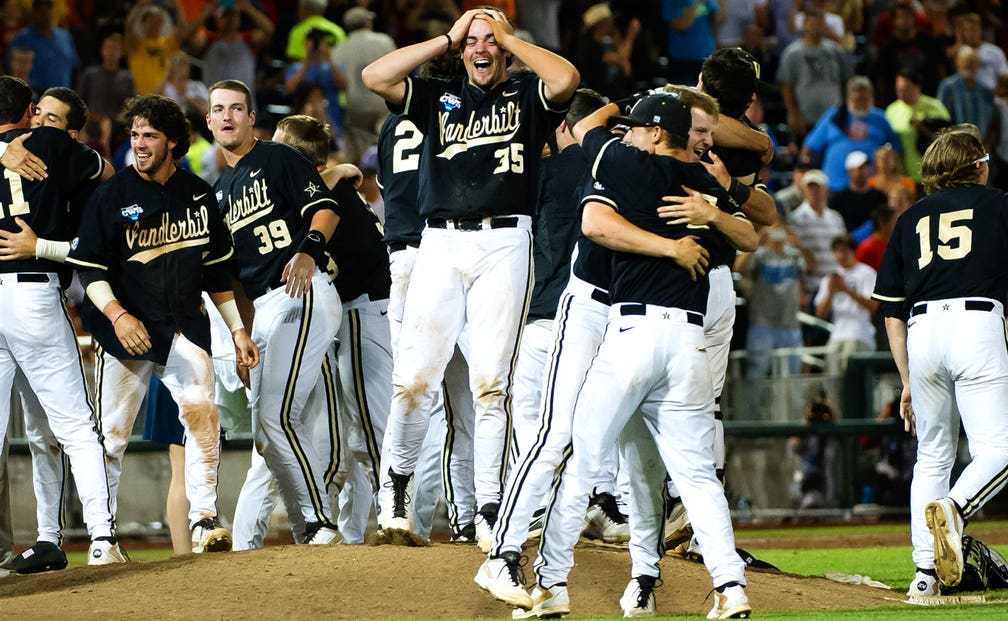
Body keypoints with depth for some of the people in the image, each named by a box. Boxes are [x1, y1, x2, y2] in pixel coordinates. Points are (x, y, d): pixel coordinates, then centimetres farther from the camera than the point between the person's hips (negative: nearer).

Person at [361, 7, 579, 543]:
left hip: (504, 243, -2)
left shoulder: (526, 97, 14)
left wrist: (510, 39, 4)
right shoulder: (439, 99, 19)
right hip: (440, 244, 2)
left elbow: (566, 80, -9)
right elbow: (375, 77, 6)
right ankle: (396, 479, 14)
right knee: (415, 376, -6)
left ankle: (489, 506, -4)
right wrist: (446, 39, 9)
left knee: (490, 381, -6)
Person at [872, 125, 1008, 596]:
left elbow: (892, 312, 18)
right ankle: (954, 508, -34)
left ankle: (925, 572, 5)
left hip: (923, 328, 4)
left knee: (932, 456, 13)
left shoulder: (911, 219, 22)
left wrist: (908, 381, 22)